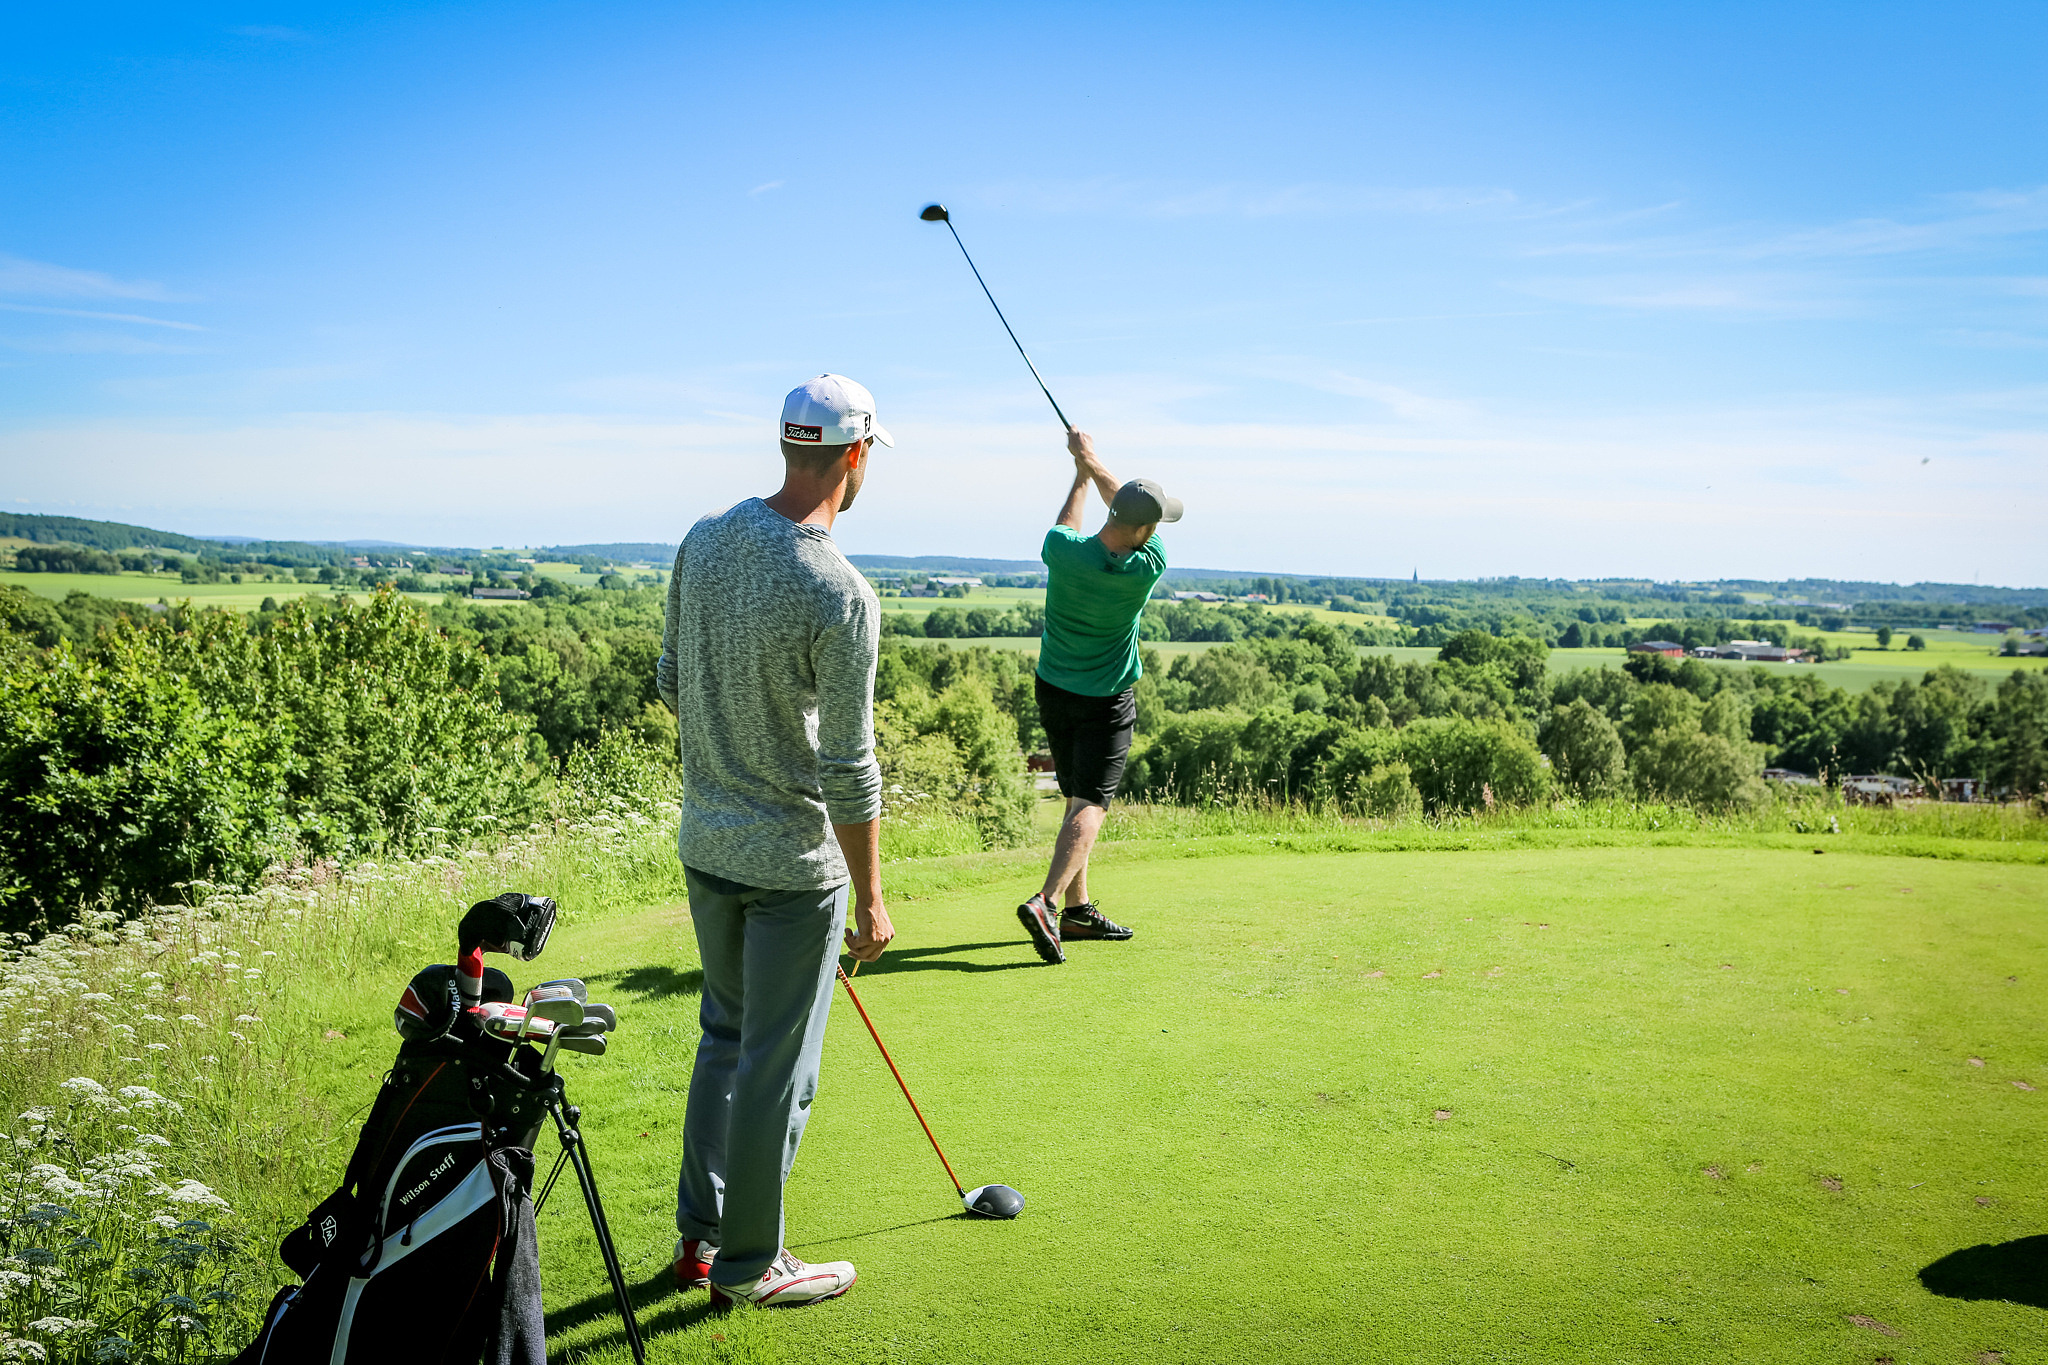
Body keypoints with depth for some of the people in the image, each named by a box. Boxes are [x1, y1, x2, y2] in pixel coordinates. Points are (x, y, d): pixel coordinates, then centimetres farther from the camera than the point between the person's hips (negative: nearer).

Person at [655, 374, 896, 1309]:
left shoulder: (704, 540, -1)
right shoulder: (841, 596, -23)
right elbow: (848, 771, -19)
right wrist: (871, 899, -8)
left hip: (704, 840, 8)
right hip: (793, 860, -7)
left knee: (725, 1038, 22)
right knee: (777, 1065, 7)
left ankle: (699, 1235, 33)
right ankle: (747, 1264, 22)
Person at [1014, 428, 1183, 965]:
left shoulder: (1064, 553, -15)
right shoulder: (1148, 567, -21)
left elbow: (1066, 527, 12)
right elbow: (1132, 521, -1)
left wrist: (1081, 474, 22)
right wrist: (1093, 462, 8)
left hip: (1054, 692, 5)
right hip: (1107, 700, -5)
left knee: (1077, 798, 15)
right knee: (1092, 804, -7)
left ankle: (1077, 909, 21)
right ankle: (1046, 901, -25)